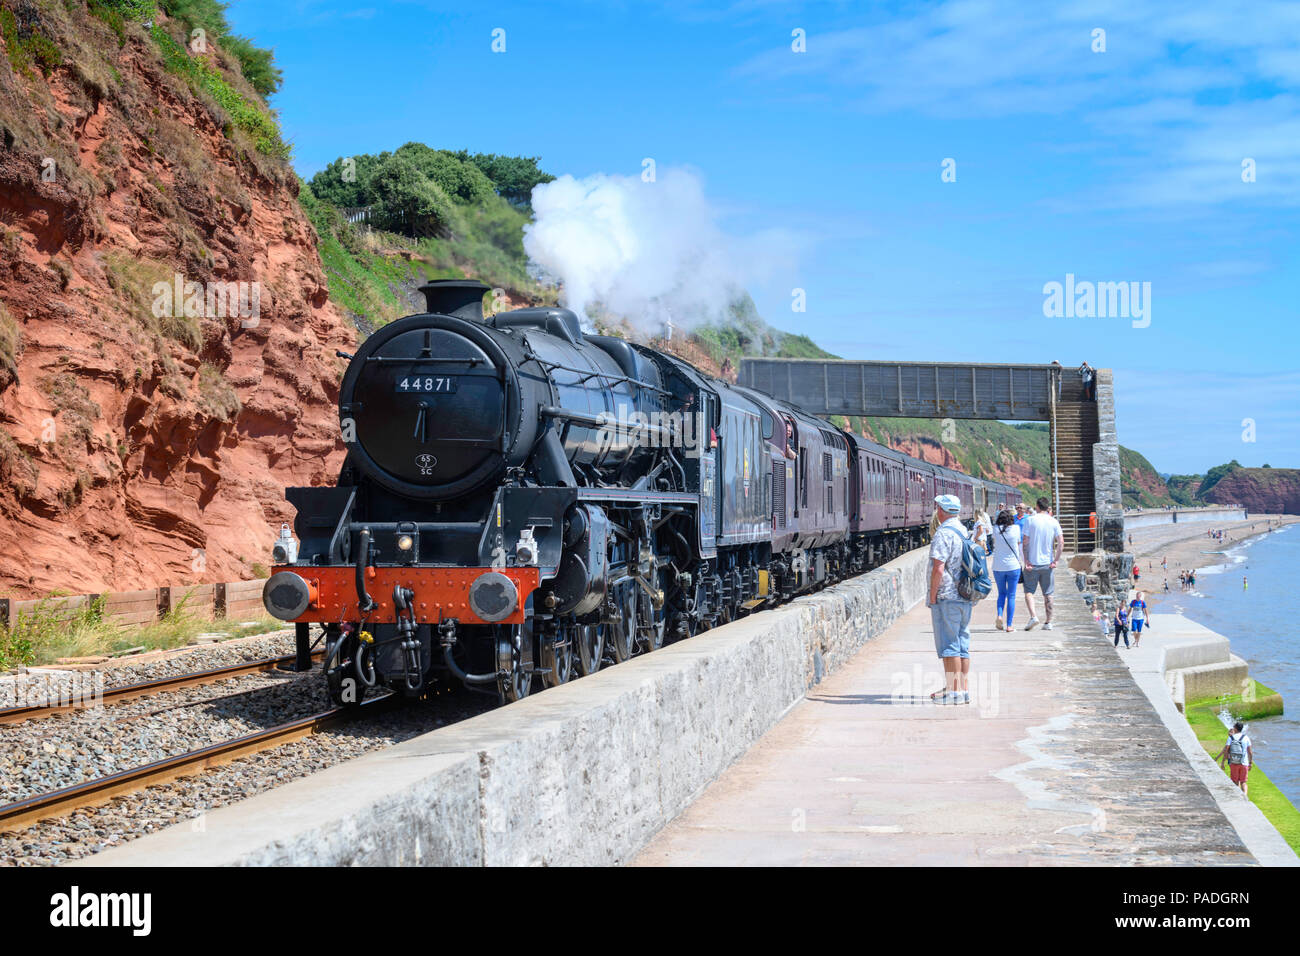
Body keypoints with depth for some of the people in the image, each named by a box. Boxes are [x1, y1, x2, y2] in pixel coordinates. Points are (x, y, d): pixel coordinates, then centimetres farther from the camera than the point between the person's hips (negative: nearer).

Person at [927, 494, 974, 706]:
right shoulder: (964, 532, 14)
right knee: (962, 645, 11)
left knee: (949, 645, -5)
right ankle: (964, 689, 14)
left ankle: (954, 690, -5)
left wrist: (932, 597, -11)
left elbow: (938, 569, -20)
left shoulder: (943, 533, -14)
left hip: (946, 598, -8)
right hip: (965, 597, 9)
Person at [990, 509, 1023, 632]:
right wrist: (1023, 562, 16)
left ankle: (999, 615, -6)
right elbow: (1020, 548, 2)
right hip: (1013, 566, -1)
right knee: (1011, 596, 6)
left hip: (998, 566, 1)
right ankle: (1009, 625, 3)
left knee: (1001, 593, 18)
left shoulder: (996, 531, -5)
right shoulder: (1016, 529, -7)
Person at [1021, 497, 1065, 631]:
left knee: (1029, 591, 5)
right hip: (1048, 563, 3)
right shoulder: (1054, 522, 2)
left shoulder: (1030, 520, -5)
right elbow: (1061, 543, -4)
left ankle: (1033, 616, -15)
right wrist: (1055, 561, -1)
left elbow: (1025, 543, -9)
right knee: (1047, 594, 11)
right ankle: (1048, 622, 12)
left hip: (1032, 563, -3)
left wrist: (1026, 561, -6)